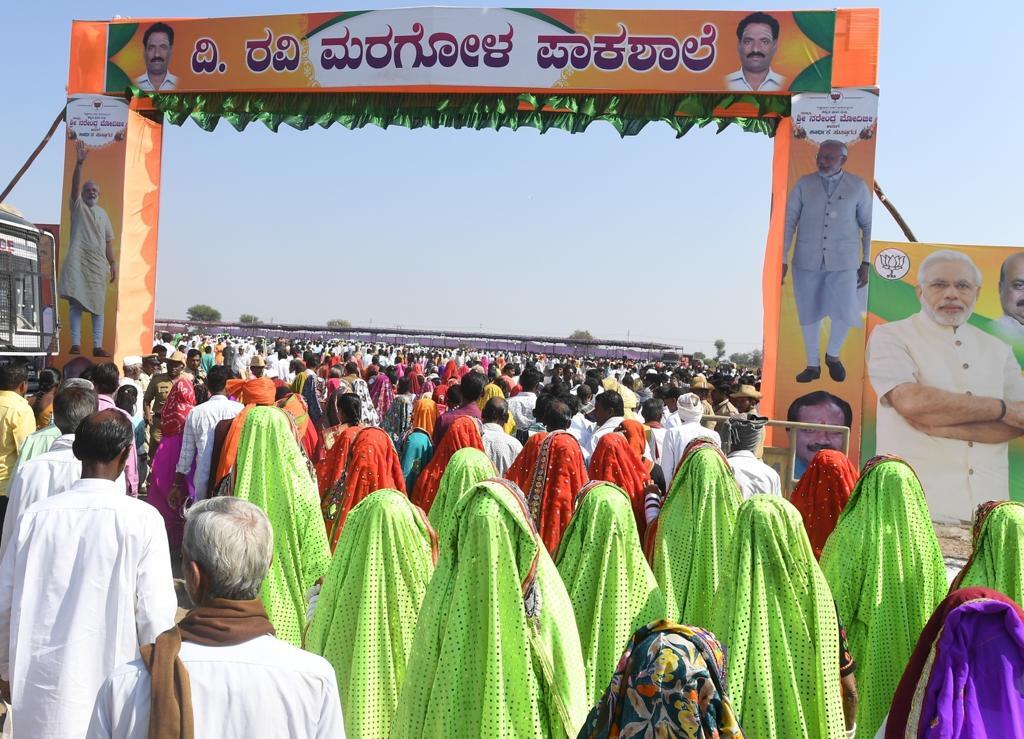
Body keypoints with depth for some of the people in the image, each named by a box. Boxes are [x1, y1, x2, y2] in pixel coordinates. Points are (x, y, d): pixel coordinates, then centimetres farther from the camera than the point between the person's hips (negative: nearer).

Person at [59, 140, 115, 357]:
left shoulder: (103, 213, 17)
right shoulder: (78, 206, 7)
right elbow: (74, 184, -10)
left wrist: (113, 263, 8)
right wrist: (79, 163, -24)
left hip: (98, 264, 3)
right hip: (77, 261, -3)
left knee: (98, 304, 0)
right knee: (76, 301, -7)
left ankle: (97, 345, -1)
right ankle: (75, 343, -8)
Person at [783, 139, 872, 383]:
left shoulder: (858, 187, -2)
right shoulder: (804, 184, -1)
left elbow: (869, 225, 5)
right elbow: (788, 221, -2)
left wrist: (867, 262, 2)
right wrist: (782, 259, -8)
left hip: (843, 260, -1)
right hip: (807, 260, 1)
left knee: (845, 313, -11)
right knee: (809, 314, 7)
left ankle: (832, 354, 19)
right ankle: (813, 365, 26)